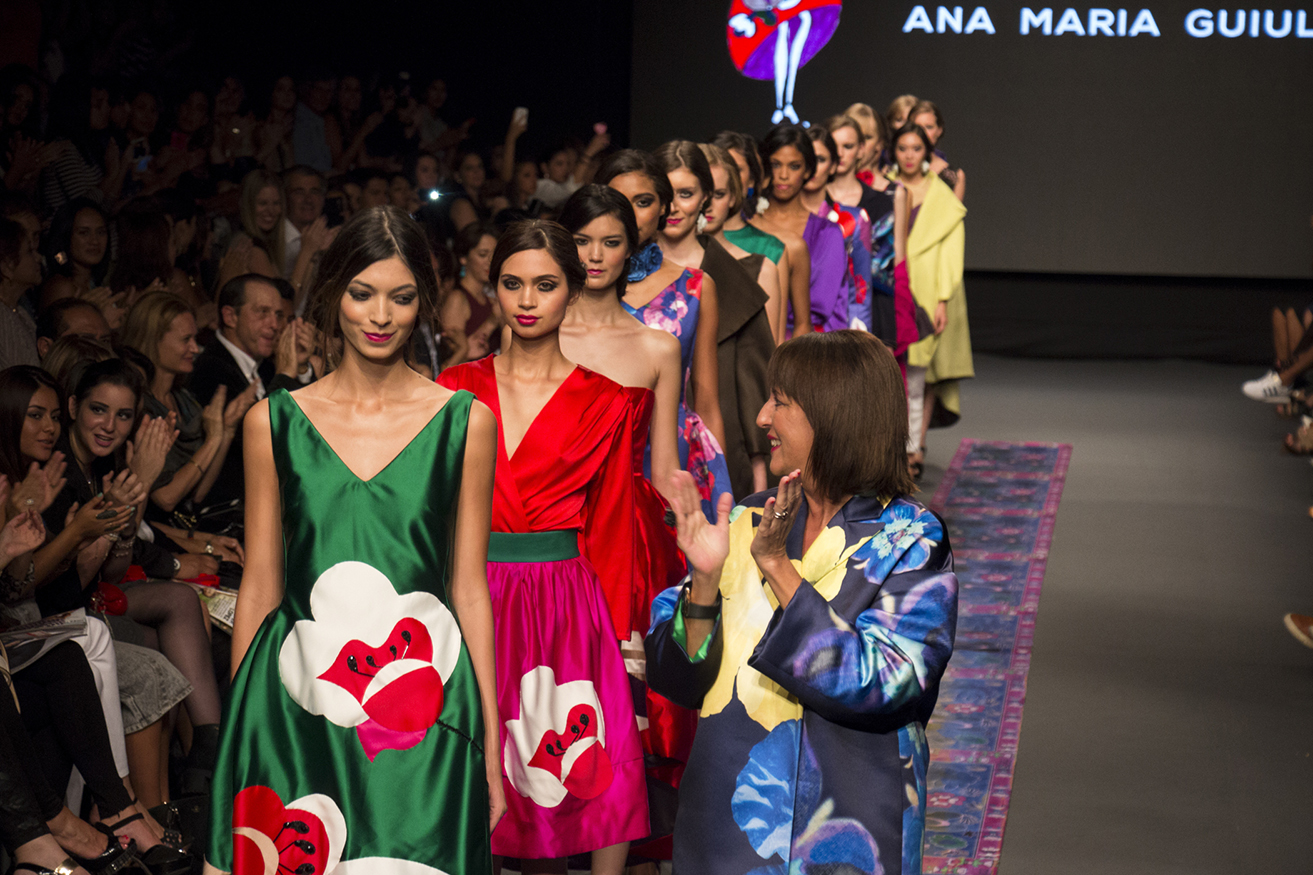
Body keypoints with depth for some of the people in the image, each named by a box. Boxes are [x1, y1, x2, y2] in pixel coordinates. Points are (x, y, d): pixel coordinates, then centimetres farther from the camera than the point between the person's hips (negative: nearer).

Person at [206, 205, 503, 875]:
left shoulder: (465, 421, 4)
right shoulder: (274, 421, 5)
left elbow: (469, 587, 5)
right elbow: (259, 586, 8)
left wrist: (489, 740, 2)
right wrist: (236, 728, 6)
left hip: (424, 711, 0)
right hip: (296, 701, 1)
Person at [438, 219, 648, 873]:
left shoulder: (603, 403, 5)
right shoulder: (459, 390, 8)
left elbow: (609, 528, 5)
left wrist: (619, 633, 0)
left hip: (569, 604, -1)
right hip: (476, 600, 1)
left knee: (594, 778, -9)